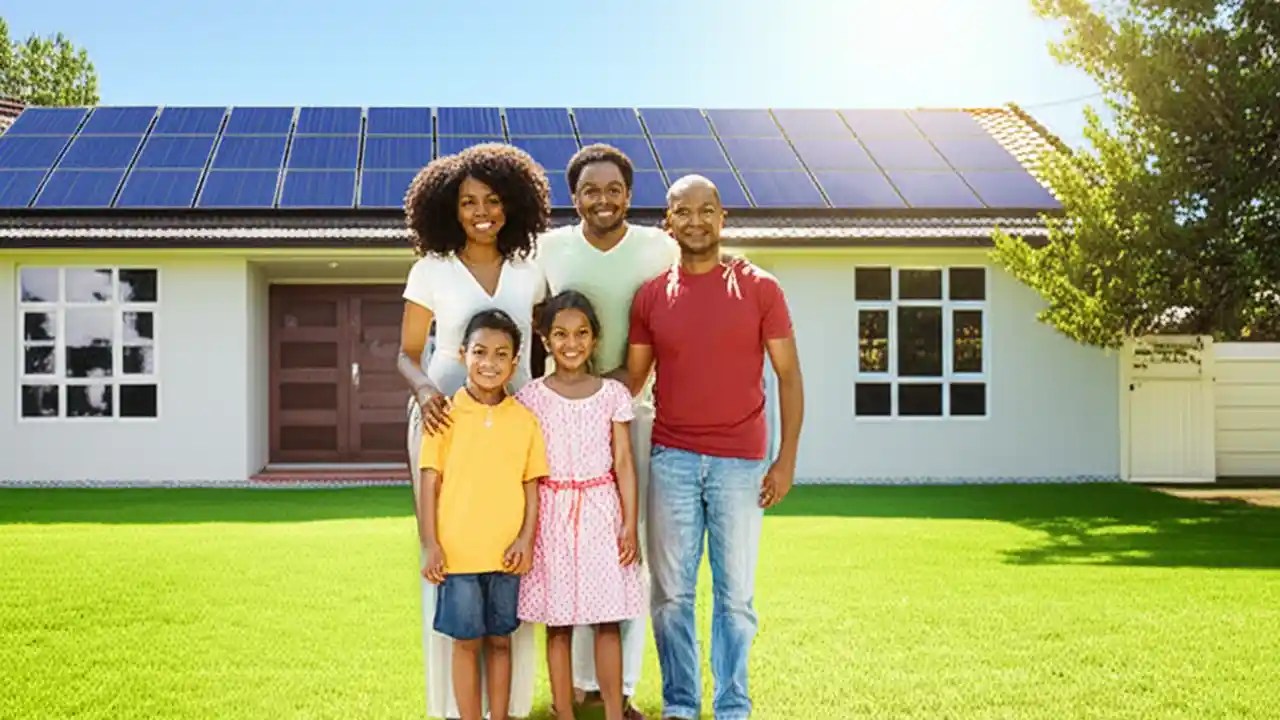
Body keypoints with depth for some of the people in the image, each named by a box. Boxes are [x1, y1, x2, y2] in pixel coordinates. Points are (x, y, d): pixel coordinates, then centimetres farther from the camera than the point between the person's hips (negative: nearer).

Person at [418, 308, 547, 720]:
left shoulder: (524, 419, 3)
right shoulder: (446, 415, -3)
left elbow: (531, 485, 5)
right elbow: (430, 483, -2)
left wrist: (526, 538, -5)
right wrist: (430, 544, -7)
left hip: (507, 555, 2)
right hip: (458, 553, -2)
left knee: (500, 640, 13)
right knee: (466, 642, 7)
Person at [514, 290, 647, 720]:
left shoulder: (613, 394, 2)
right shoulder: (530, 398, 0)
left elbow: (623, 463, 2)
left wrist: (630, 524, -3)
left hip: (601, 513, 0)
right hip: (552, 515, 0)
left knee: (608, 621, 3)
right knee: (558, 624, 6)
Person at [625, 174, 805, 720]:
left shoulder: (759, 289, 0)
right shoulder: (651, 296, 5)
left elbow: (788, 376, 1)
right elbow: (631, 378, 10)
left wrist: (786, 459, -5)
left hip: (741, 463, -1)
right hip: (672, 460, 2)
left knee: (735, 594, 5)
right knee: (671, 592, 6)